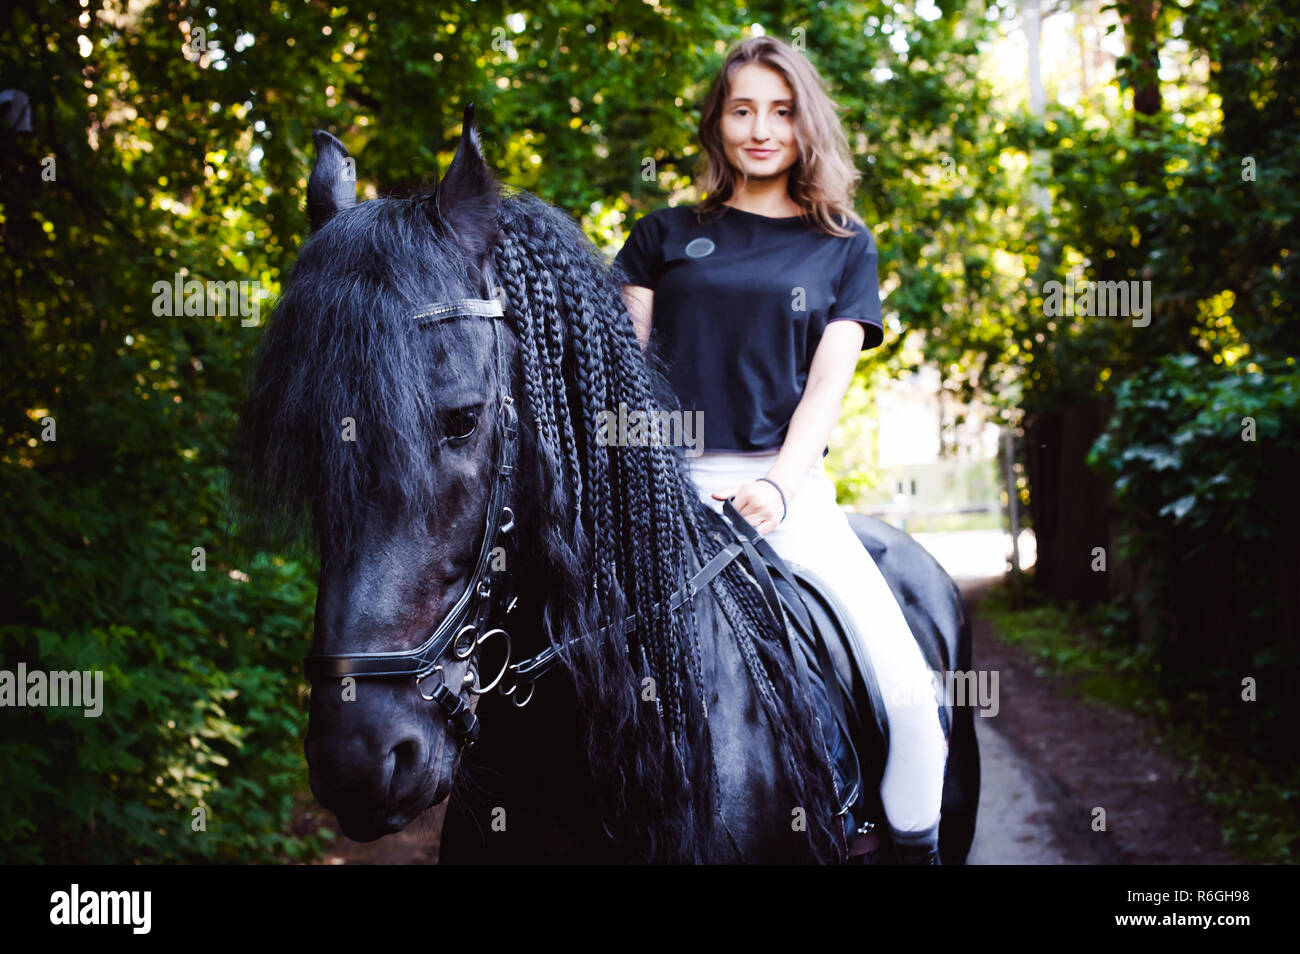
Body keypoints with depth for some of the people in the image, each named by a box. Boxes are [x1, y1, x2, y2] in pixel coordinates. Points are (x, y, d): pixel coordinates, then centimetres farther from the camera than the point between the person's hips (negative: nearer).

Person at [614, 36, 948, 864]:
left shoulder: (844, 247, 14)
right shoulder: (665, 236, 15)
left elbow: (828, 381, 3)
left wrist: (776, 487, -15)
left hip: (790, 490, 0)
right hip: (666, 488, 1)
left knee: (909, 693, -13)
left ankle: (918, 847, 7)